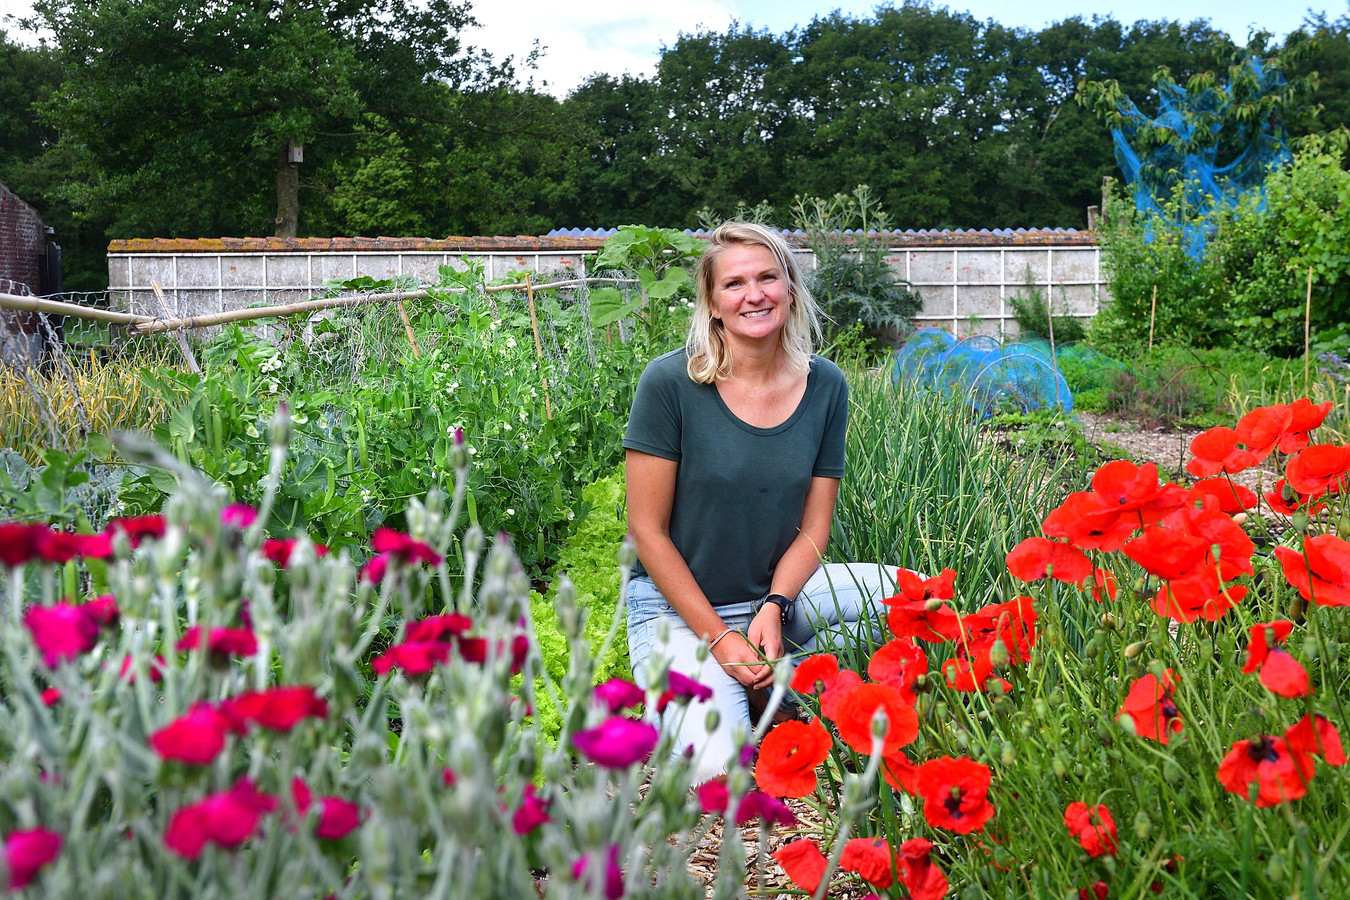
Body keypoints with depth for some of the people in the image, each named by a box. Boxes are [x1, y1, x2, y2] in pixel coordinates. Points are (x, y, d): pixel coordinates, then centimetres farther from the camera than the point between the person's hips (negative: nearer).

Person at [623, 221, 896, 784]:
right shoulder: (671, 382, -14)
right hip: (676, 606, -4)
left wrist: (773, 608, -17)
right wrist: (720, 638, -15)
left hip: (776, 595, 4)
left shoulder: (825, 387, -2)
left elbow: (813, 527, 1)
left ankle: (780, 691, -2)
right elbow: (648, 530, -11)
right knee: (718, 768, -25)